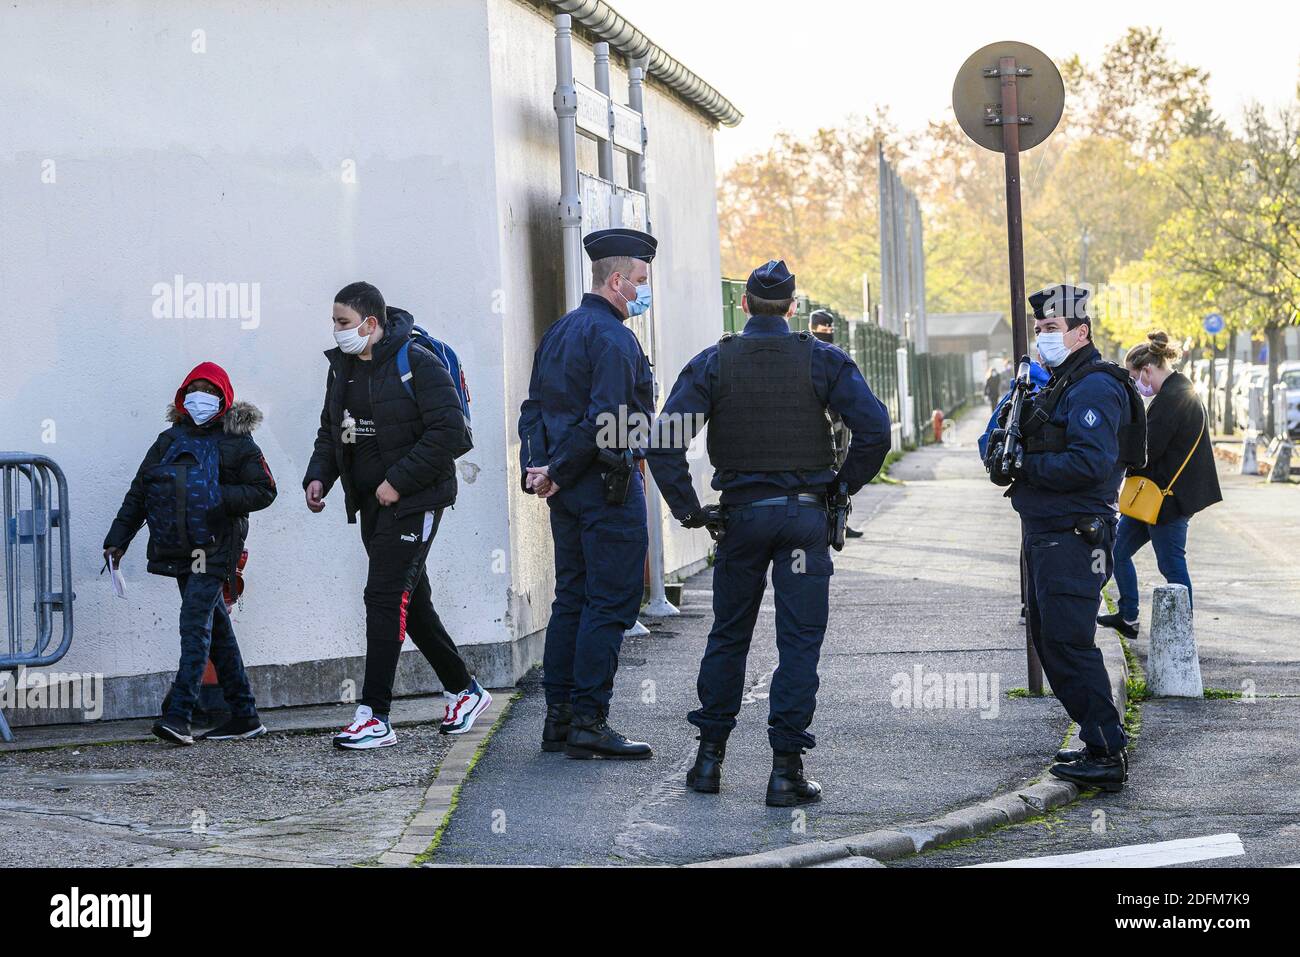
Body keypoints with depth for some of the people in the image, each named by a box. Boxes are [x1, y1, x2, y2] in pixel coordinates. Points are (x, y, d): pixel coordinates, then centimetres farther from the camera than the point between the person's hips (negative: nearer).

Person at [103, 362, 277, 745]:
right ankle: (245, 716, 17)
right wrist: (118, 540, 12)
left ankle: (178, 714, -22)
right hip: (178, 551, 6)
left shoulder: (236, 442, 0)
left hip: (214, 549, -6)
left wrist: (221, 498, -16)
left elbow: (264, 491, -2)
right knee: (216, 629, 11)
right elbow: (138, 493, 16)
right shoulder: (169, 441, 14)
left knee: (196, 623, -16)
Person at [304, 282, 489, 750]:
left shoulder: (417, 363, -13)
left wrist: (399, 481, -20)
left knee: (385, 598, -14)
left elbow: (449, 432, -19)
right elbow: (330, 432, 21)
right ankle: (464, 690, 29)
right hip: (371, 502, 8)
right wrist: (318, 476, 3)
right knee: (411, 602, 14)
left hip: (412, 501, -8)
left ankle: (375, 717, -14)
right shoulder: (342, 367, 11)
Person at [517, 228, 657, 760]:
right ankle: (589, 722, -5)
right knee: (610, 603, -5)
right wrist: (559, 473, -13)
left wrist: (536, 467, 5)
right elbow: (604, 421, -21)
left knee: (571, 599, 13)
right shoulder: (614, 339, -14)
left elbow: (534, 407, 15)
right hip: (608, 487, -9)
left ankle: (559, 717, 15)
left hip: (568, 490, 9)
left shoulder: (559, 332, 16)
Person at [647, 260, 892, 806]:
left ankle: (710, 759, 18)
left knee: (727, 636, 15)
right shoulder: (822, 361, -2)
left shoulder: (713, 363, -1)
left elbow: (663, 441, -9)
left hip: (740, 515, 1)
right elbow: (875, 429, -10)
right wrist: (842, 487, 2)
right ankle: (785, 770, -2)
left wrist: (689, 510, -2)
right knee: (799, 640, 1)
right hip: (805, 515, -1)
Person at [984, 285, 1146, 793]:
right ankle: (1101, 738, 25)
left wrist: (1025, 466, -19)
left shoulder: (1094, 388, -15)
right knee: (1049, 640, 16)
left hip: (1073, 537, -11)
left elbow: (1091, 462, -26)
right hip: (1045, 536, 11)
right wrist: (1003, 448, 0)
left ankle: (1107, 757, -7)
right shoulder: (1057, 385, 18)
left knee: (1069, 645, -11)